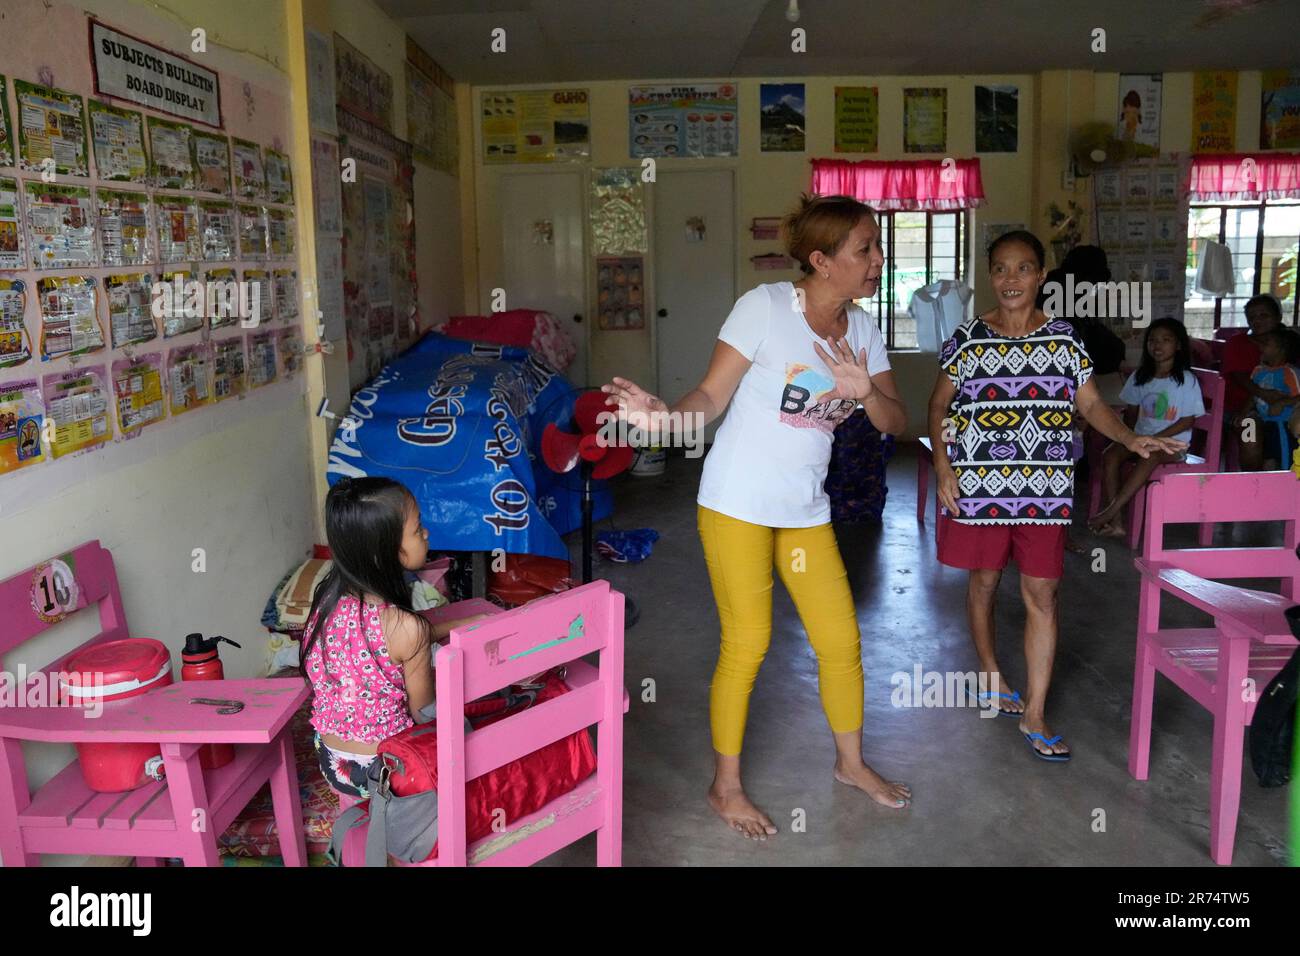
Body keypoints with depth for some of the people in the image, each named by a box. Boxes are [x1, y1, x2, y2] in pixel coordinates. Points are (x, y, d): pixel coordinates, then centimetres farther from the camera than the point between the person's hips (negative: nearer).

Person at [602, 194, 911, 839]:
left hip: (806, 511, 6)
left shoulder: (862, 328, 4)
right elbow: (711, 396, -14)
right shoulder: (764, 306, -14)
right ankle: (726, 787, 21)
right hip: (738, 503, -6)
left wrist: (866, 391, -18)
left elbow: (896, 423, 3)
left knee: (841, 640, 12)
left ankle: (851, 762, 37)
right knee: (746, 646, 0)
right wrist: (666, 417, -34)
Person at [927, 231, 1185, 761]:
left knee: (1041, 594, 1)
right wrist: (943, 468, -7)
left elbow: (1091, 404, 6)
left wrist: (1131, 438, -11)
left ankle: (1034, 714, 10)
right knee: (984, 580, 12)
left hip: (1044, 487, 1)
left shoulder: (1064, 339, 3)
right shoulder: (969, 337, -2)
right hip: (979, 483, -1)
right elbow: (939, 405, 3)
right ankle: (991, 676, 36)